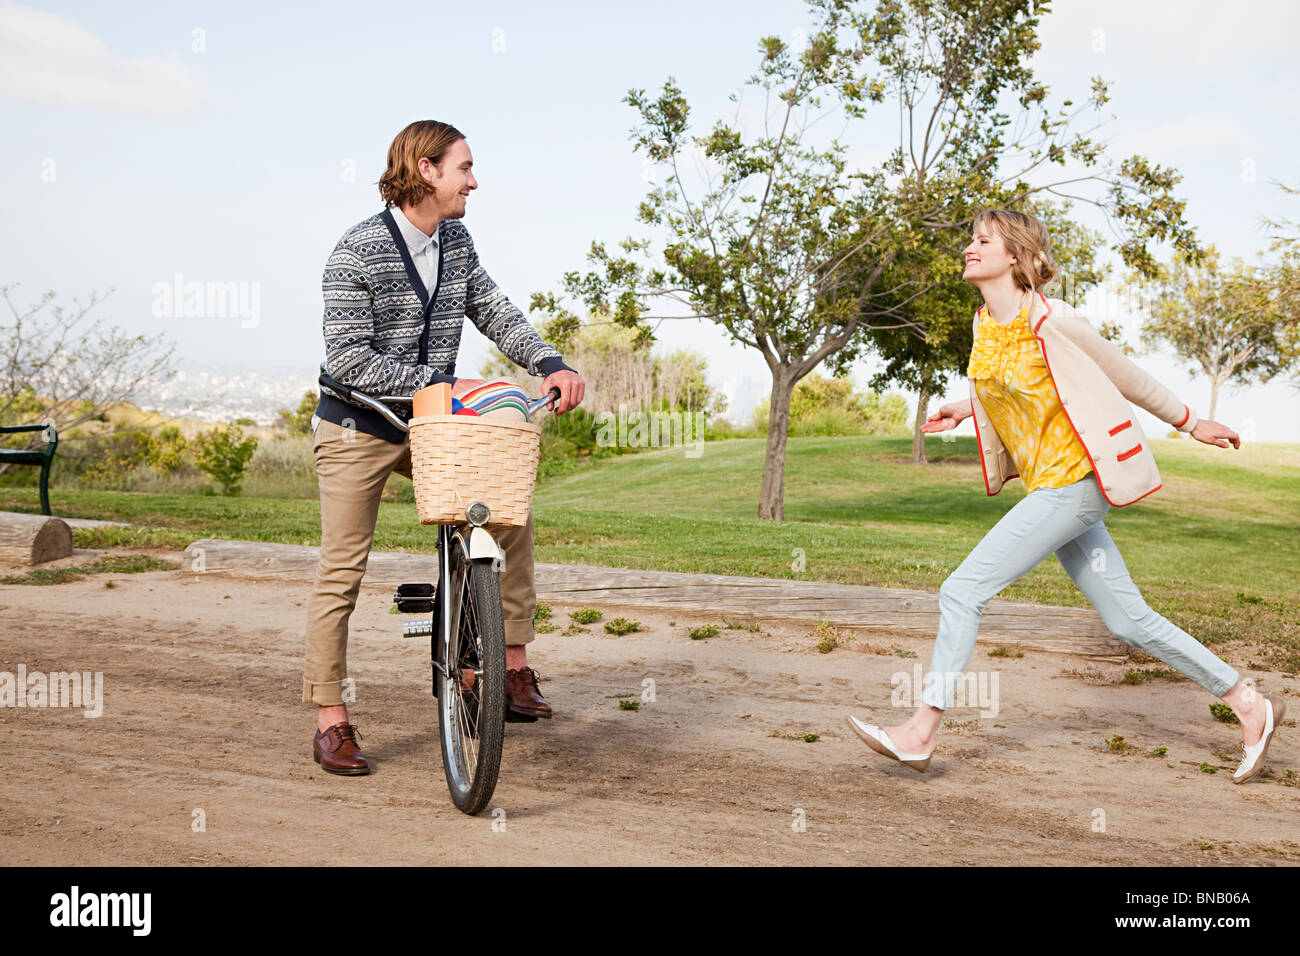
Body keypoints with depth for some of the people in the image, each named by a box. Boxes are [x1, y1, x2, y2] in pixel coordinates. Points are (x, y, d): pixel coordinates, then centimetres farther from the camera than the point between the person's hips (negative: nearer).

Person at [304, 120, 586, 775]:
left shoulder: (456, 242, 4)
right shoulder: (358, 252, -18)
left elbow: (493, 312, 7)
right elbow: (348, 360, -23)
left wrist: (550, 363, -10)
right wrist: (440, 383, -26)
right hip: (358, 430, -6)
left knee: (510, 511, -3)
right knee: (342, 573, -3)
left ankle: (514, 669, 7)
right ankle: (331, 722, 7)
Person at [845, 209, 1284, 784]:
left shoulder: (1051, 321, -14)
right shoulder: (986, 325, 9)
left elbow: (1126, 378, -1)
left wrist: (1191, 424, 11)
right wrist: (965, 411, 14)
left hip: (1073, 484, -8)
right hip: (1046, 487, 8)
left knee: (962, 591, -11)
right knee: (1129, 621, 12)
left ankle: (919, 734, -5)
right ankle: (1250, 706, 24)